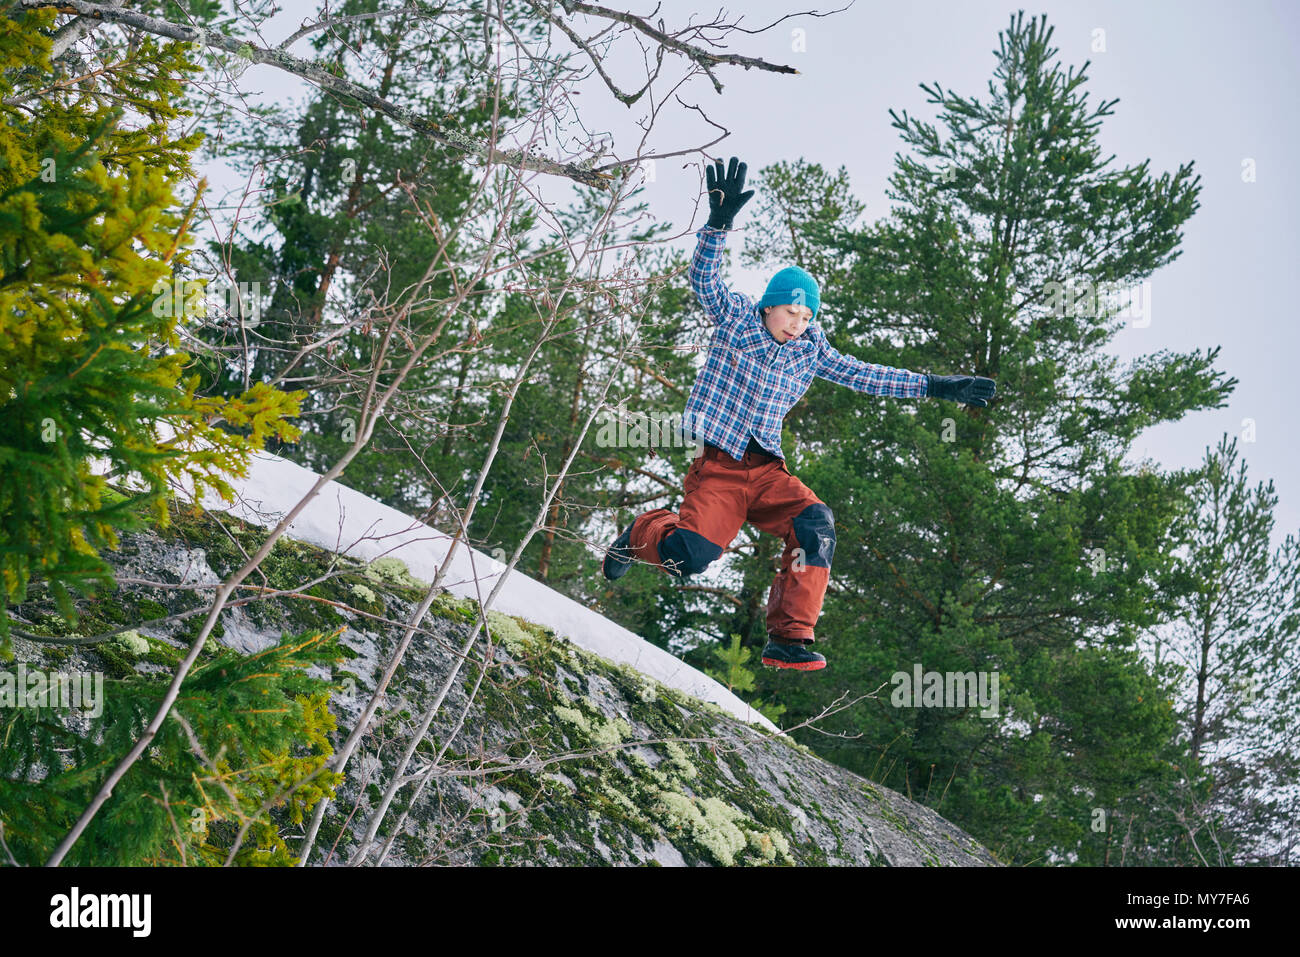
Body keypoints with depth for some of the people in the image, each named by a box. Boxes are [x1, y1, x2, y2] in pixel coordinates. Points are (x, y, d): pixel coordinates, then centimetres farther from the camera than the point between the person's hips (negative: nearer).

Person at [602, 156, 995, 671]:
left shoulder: (810, 350, 11)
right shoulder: (736, 318, 0)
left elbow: (866, 376, 14)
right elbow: (704, 279, -15)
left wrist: (935, 386, 10)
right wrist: (720, 220, -30)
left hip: (767, 472, 4)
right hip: (716, 468, -4)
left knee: (816, 521, -25)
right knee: (691, 557, -24)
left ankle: (791, 637, -20)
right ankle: (646, 533, 13)